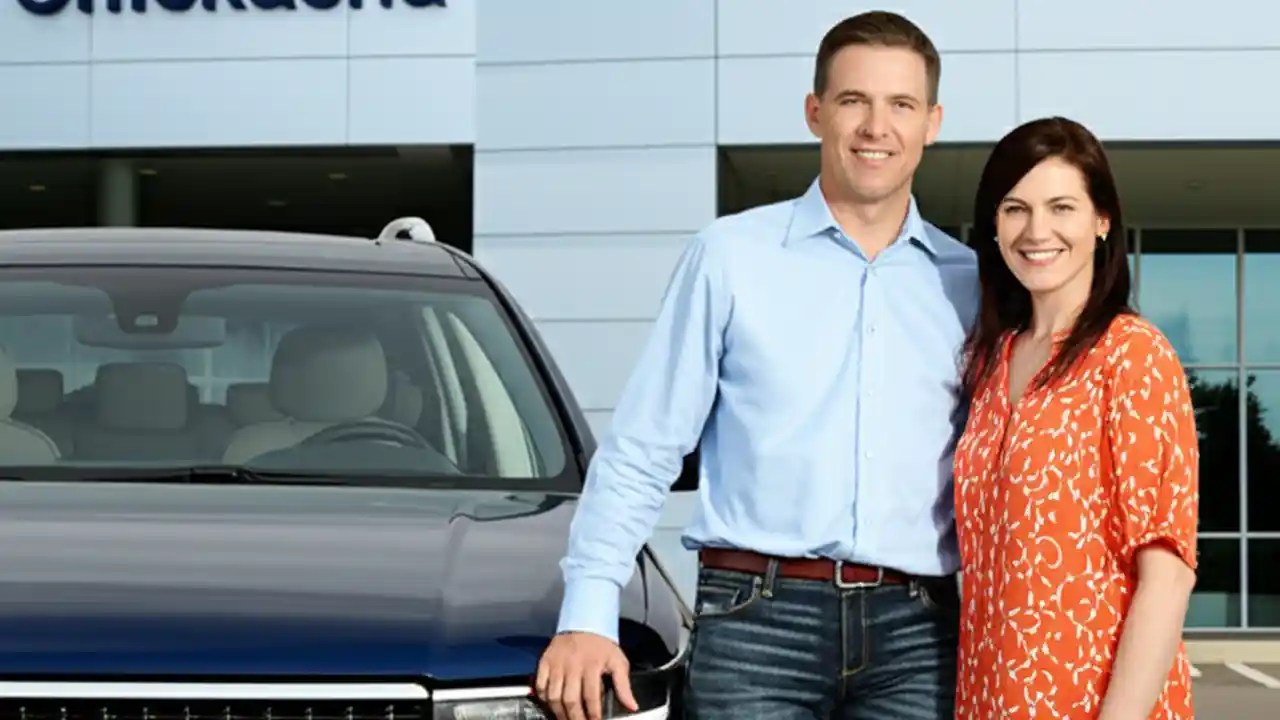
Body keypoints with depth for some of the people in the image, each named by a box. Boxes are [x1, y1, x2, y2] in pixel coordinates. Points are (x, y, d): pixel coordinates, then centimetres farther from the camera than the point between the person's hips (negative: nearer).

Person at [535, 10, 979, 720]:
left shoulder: (967, 282, 10)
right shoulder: (731, 255, 3)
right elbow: (639, 453, 2)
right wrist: (587, 615, -6)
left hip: (915, 632, 3)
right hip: (756, 615, -2)